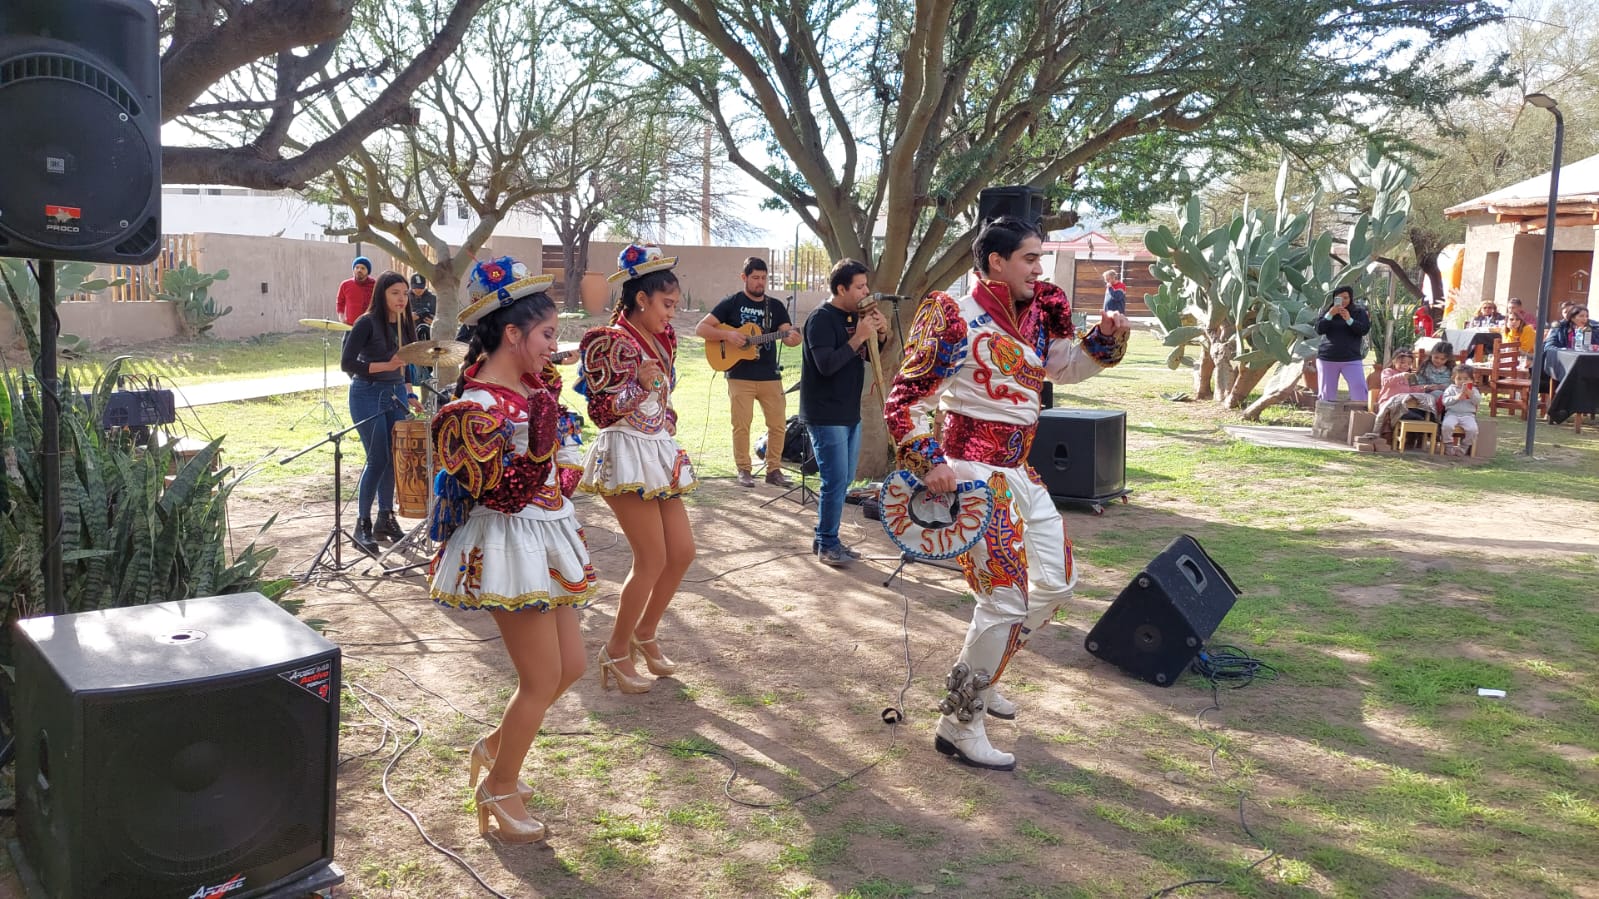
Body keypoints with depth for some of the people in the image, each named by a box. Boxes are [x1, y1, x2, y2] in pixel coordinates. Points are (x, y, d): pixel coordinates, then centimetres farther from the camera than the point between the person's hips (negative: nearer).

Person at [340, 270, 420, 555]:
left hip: (396, 395, 7)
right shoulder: (367, 323, -11)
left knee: (394, 459, 8)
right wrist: (384, 366, -22)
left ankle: (385, 519, 21)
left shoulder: (403, 325, 9)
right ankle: (362, 526, 1)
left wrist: (409, 396, 8)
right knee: (378, 460, -9)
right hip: (368, 396, -7)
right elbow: (347, 363, -15)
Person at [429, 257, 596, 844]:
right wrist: (539, 440, -35)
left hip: (548, 539, 9)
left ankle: (494, 748, 36)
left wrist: (564, 474, 2)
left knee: (570, 667, 15)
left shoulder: (536, 380, 5)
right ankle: (498, 791, 22)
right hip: (512, 547, -9)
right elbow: (504, 496, -24)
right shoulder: (476, 410, -21)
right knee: (542, 681, 0)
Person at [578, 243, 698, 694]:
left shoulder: (660, 340, 11)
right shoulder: (613, 342, -13)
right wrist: (639, 385, -26)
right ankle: (616, 652, 9)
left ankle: (644, 633, 27)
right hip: (626, 454, -9)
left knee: (682, 551, 8)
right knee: (653, 559, -7)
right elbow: (600, 410, -14)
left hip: (659, 454, 9)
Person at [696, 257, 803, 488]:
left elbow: (787, 337, 0)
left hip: (770, 376, 3)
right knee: (741, 424, -2)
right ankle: (744, 471, 10)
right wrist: (727, 335, -18)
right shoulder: (731, 304, 0)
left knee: (778, 423, 1)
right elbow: (701, 328, -3)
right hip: (740, 376, -3)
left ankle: (774, 469, 13)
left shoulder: (775, 307, 10)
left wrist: (794, 338, -24)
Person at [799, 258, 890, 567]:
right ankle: (827, 544, 6)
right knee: (835, 482, -6)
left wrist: (879, 335, -1)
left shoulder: (853, 316, 9)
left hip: (850, 413, 9)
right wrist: (859, 337, -24)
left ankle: (824, 538, 24)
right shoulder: (821, 319, -15)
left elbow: (869, 356, 18)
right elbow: (826, 365, -25)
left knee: (843, 480, 14)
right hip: (826, 416, -9)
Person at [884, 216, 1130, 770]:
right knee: (1006, 598, -11)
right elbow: (906, 397, -13)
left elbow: (1067, 366, 24)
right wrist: (929, 463, -23)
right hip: (975, 472, -9)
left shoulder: (1033, 317, 10)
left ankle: (977, 675, 32)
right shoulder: (955, 317, -12)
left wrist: (1105, 336, 5)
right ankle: (960, 726, 5)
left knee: (1056, 583, 16)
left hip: (1020, 472, 9)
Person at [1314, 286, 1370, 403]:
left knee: (1359, 389, -15)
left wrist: (1349, 319, -19)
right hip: (1327, 358, 1)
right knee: (1327, 394, 4)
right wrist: (1330, 315, -15)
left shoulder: (1359, 312, 4)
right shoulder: (1327, 310, 8)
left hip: (1351, 359, -1)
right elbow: (1319, 330, -3)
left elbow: (1364, 330, -8)